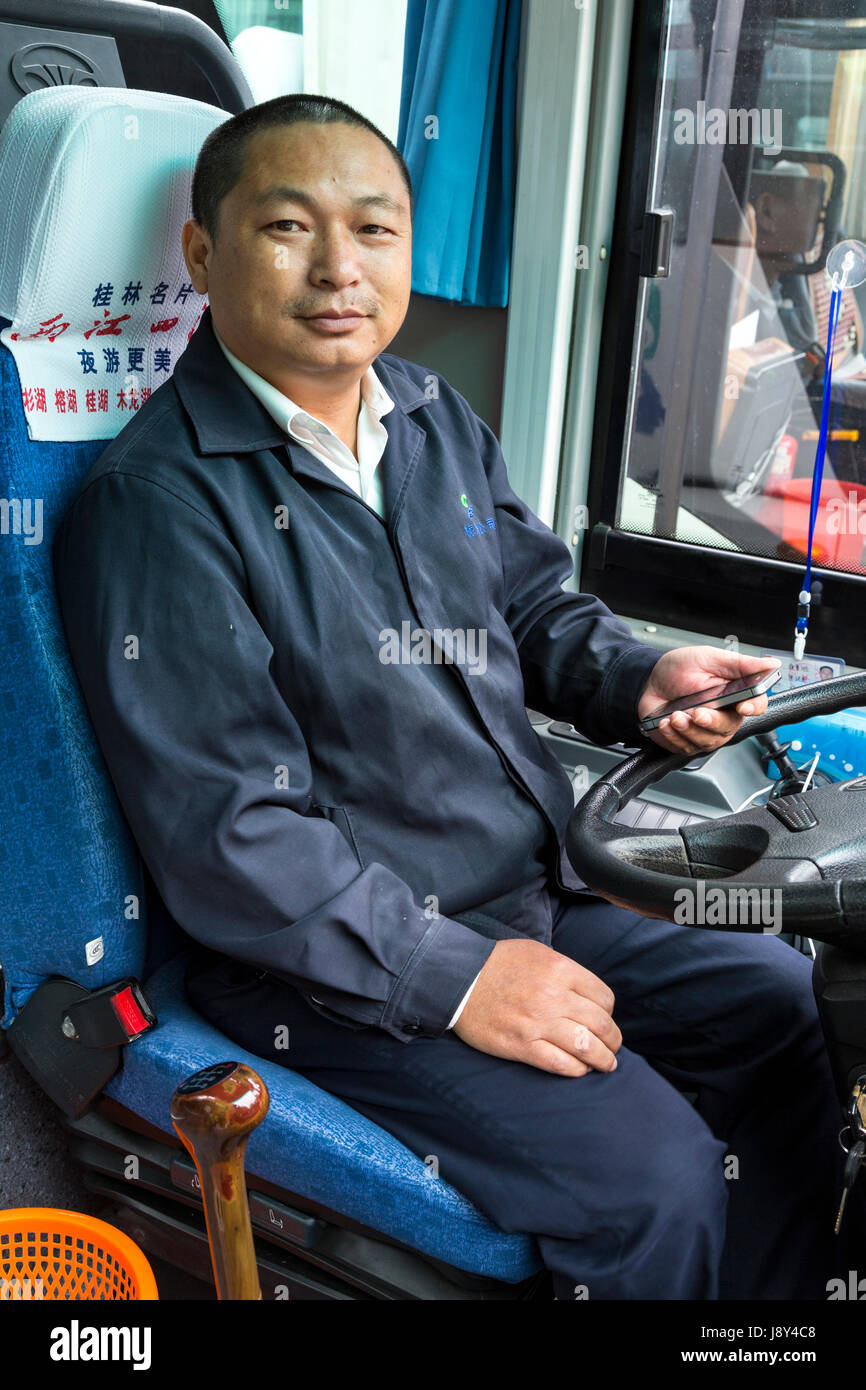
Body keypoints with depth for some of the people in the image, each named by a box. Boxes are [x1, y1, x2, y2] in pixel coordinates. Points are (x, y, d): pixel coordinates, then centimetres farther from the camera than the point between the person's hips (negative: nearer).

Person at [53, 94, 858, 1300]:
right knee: (651, 1174, -18)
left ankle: (764, 1308, 31)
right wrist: (454, 977, -21)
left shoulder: (439, 420, 6)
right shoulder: (156, 504, -19)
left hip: (536, 898, 8)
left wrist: (640, 677, -4)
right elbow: (226, 837, -21)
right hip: (336, 964, -8)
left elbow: (535, 608, 18)